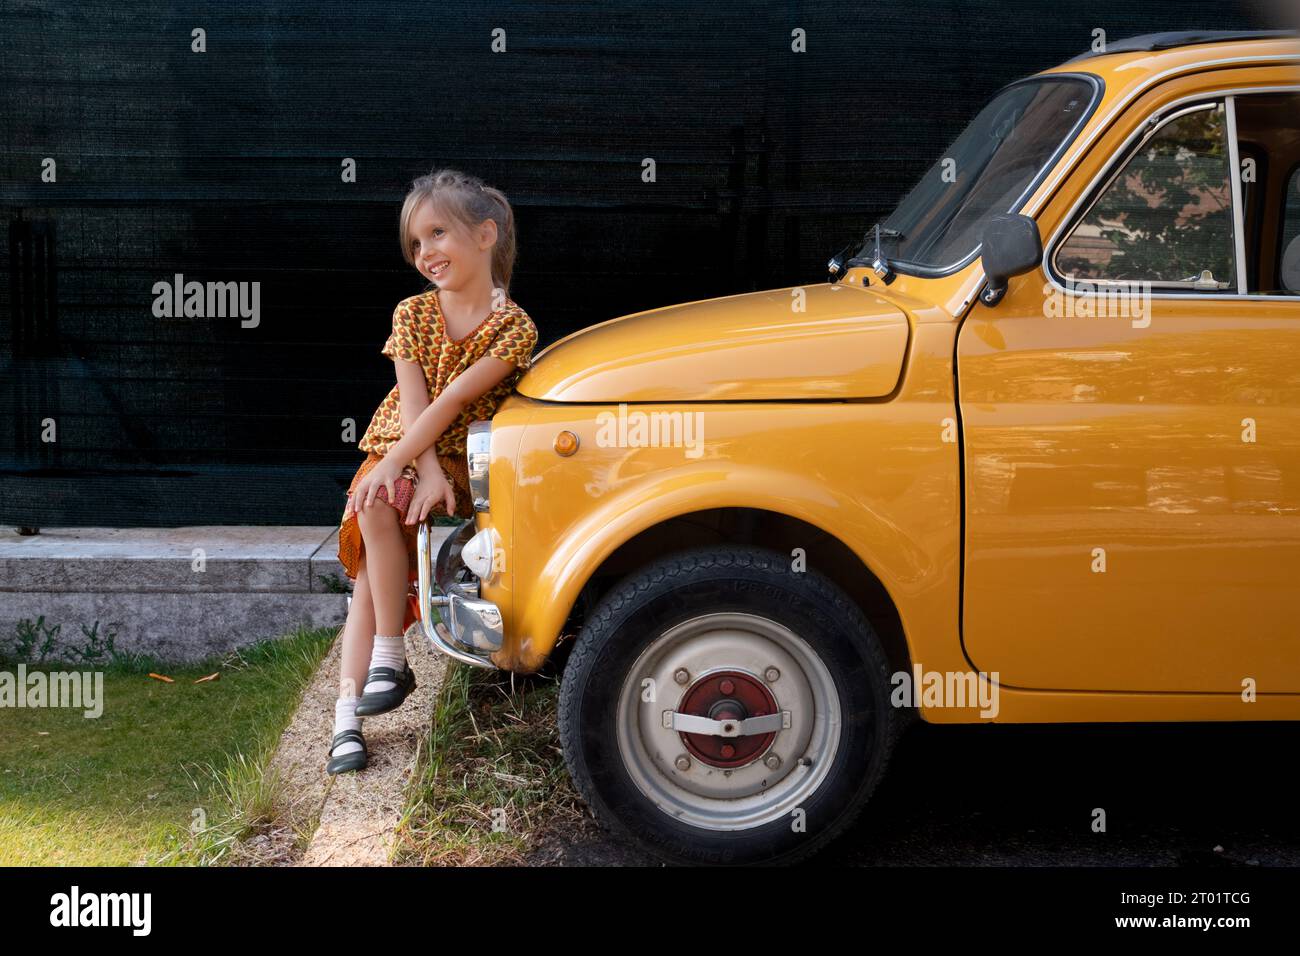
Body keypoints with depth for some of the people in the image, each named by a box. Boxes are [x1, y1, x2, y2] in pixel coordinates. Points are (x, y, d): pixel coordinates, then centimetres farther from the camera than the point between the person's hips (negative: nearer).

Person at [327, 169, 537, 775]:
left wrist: (393, 466, -27)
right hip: (400, 455, 4)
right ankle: (346, 717, -15)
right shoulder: (412, 314, -1)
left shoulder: (514, 328, -12)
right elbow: (413, 404, -9)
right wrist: (428, 474, -24)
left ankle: (390, 658, -18)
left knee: (380, 507, -30)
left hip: (460, 467, -4)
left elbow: (452, 401, -21)